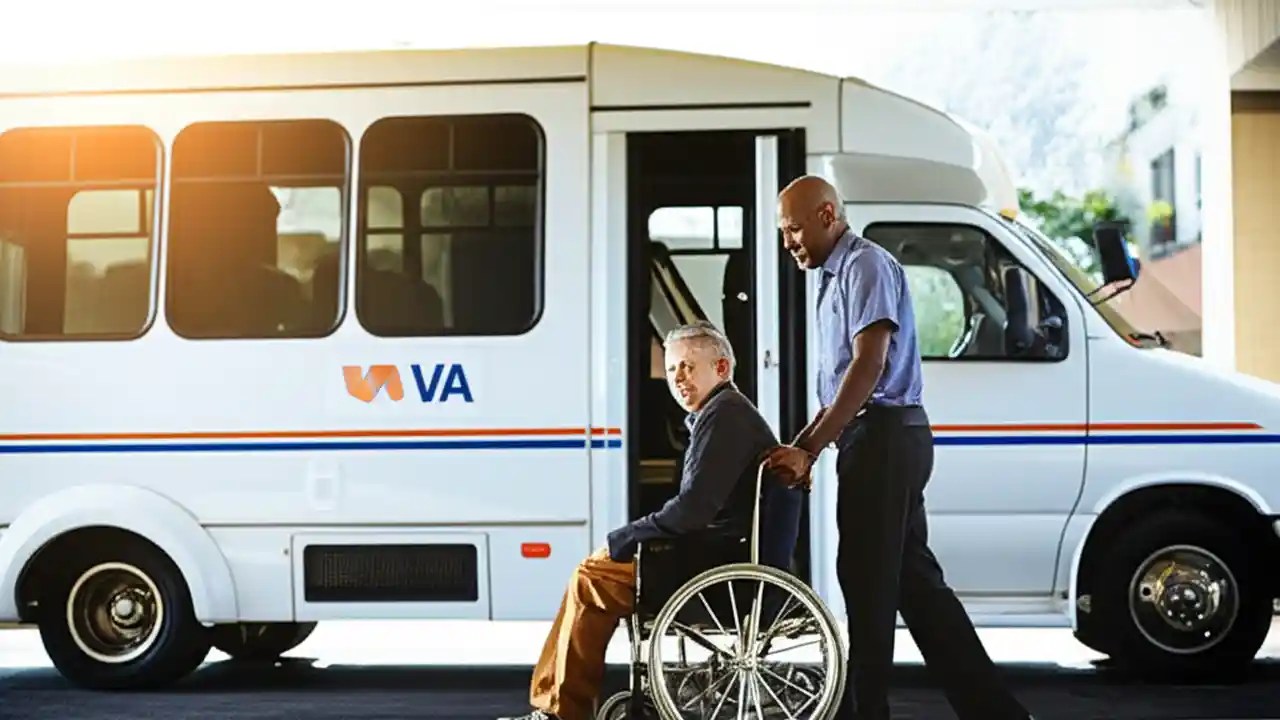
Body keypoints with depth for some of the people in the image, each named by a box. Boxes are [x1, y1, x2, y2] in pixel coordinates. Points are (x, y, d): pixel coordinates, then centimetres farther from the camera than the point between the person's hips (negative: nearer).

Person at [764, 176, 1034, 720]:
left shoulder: (866, 265, -9)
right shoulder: (836, 276, 21)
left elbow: (868, 364, -20)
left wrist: (810, 449, -22)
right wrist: (803, 446, 13)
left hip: (882, 437, -10)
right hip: (880, 442, 10)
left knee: (866, 582, -6)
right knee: (912, 579, 10)